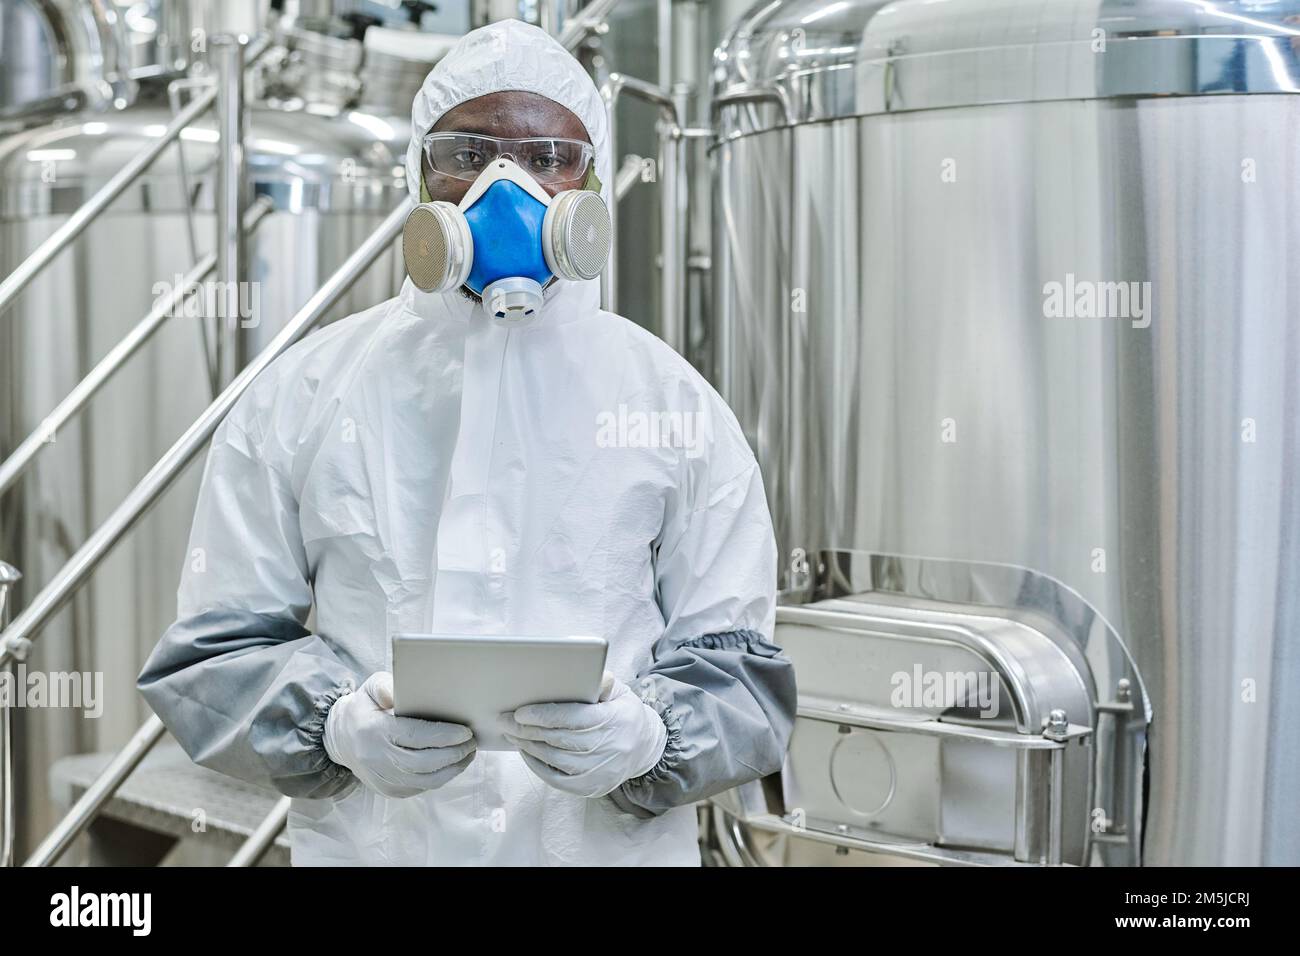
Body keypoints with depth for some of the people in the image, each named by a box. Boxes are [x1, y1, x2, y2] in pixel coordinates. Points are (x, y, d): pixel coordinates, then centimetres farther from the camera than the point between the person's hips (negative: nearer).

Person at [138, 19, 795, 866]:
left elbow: (739, 672, -2)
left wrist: (644, 738, -22)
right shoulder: (302, 397, -1)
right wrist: (341, 726, -20)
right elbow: (213, 656, -1)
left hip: (618, 847, 0)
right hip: (368, 841, 0)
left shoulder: (677, 405, 0)